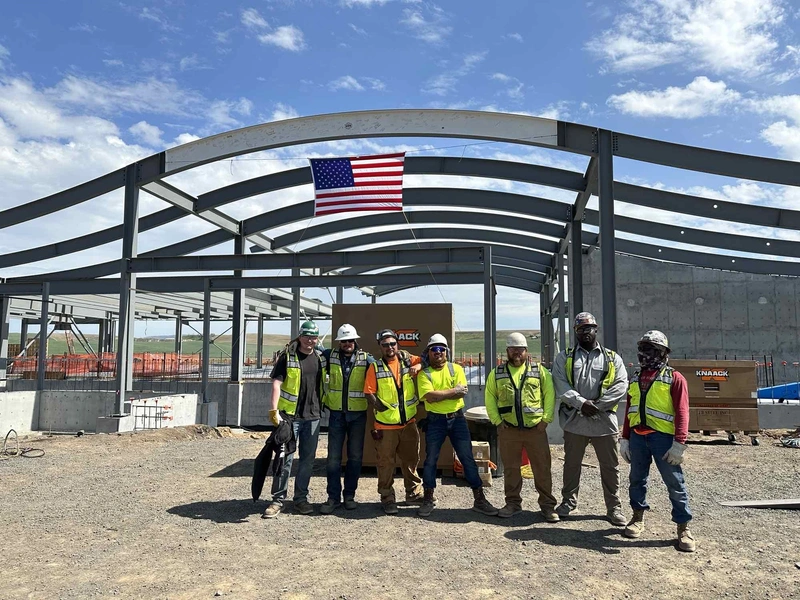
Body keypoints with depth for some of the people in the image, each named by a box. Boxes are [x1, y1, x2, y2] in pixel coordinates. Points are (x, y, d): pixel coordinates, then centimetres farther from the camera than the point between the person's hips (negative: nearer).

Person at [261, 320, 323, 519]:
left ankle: (301, 498, 21)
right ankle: (278, 500, 9)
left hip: (312, 416, 5)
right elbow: (276, 383, -11)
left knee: (308, 459, 10)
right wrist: (273, 410, -20)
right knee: (285, 458, -2)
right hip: (289, 415, -5)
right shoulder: (287, 356, -5)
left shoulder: (319, 357, 10)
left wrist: (320, 407, 17)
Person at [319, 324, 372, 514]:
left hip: (358, 415, 0)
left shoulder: (366, 359, -3)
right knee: (333, 457, 1)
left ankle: (350, 495, 19)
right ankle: (333, 497, 9)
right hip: (336, 414, 0)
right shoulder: (329, 356, 0)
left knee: (355, 456, 7)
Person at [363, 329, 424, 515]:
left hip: (409, 422, 3)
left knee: (411, 459, 14)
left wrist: (417, 366, -9)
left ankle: (414, 494, 30)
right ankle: (387, 499, 18)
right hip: (385, 424, -3)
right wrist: (377, 404, -21)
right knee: (386, 462, 4)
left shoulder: (407, 360, 6)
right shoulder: (375, 368, -1)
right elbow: (369, 392, -5)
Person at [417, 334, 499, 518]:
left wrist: (438, 394, -12)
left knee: (468, 459, 3)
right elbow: (429, 396, -16)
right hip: (435, 421, -1)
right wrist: (453, 391, -13)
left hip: (457, 419, 1)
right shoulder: (424, 374, 0)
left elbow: (461, 392, -11)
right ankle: (428, 500, 21)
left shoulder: (456, 369, 4)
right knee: (430, 460, 6)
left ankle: (480, 500, 11)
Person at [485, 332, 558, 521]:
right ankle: (513, 503, 24)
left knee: (542, 468, 3)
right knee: (511, 468, 10)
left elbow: (550, 395, 2)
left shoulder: (539, 371, 4)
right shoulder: (497, 373, 7)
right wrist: (497, 421, 0)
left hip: (536, 428, -1)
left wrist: (546, 419, -6)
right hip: (508, 429, 1)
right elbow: (490, 398, 9)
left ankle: (547, 505, 14)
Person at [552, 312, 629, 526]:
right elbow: (560, 385, -6)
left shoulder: (612, 358, 7)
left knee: (610, 466, 8)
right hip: (574, 420, 0)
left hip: (604, 420, 0)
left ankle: (614, 507, 23)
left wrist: (598, 404, -14)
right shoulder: (565, 357, 6)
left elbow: (621, 385, -4)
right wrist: (582, 402, -18)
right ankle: (569, 502, 28)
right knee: (571, 464, 13)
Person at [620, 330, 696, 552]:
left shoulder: (674, 378, -3)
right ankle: (638, 518, 30)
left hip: (663, 437, -5)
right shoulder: (636, 378, 14)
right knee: (637, 479, 14)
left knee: (675, 483, 1)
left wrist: (679, 444, -16)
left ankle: (683, 528, 12)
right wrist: (625, 439, 14)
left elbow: (682, 412, -9)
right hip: (637, 437, 5)